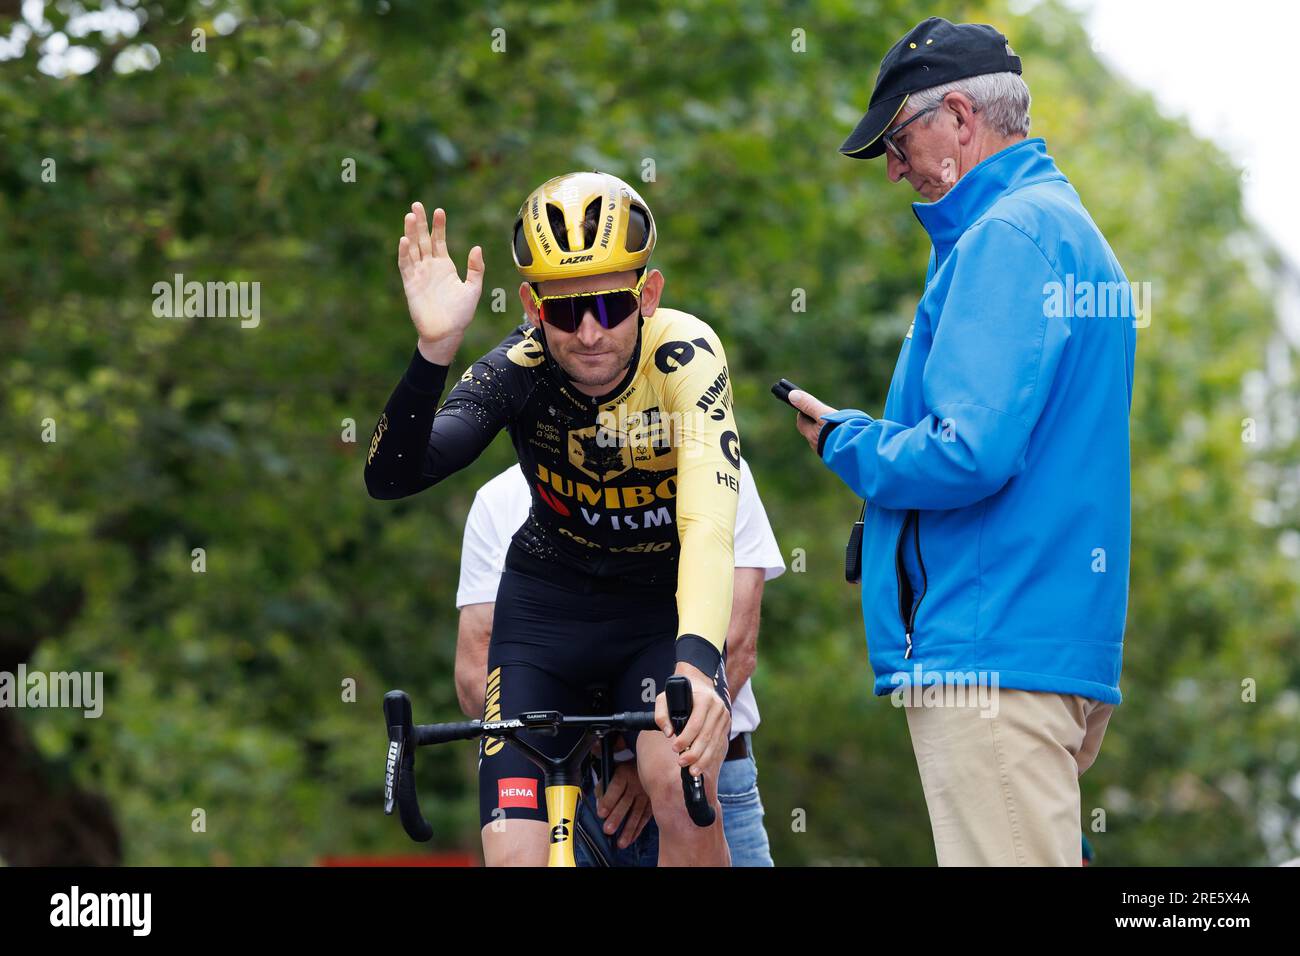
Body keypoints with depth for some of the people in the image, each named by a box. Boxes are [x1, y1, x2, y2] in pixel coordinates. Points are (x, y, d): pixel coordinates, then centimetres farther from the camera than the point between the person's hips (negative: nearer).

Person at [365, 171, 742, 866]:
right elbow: (390, 477, -32)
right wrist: (434, 349, -48)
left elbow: (707, 526, -38)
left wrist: (696, 664, -54)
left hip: (663, 600, -1)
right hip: (549, 597, 1)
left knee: (680, 788, -29)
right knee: (515, 856, -12)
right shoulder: (518, 369, -22)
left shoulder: (685, 355, -26)